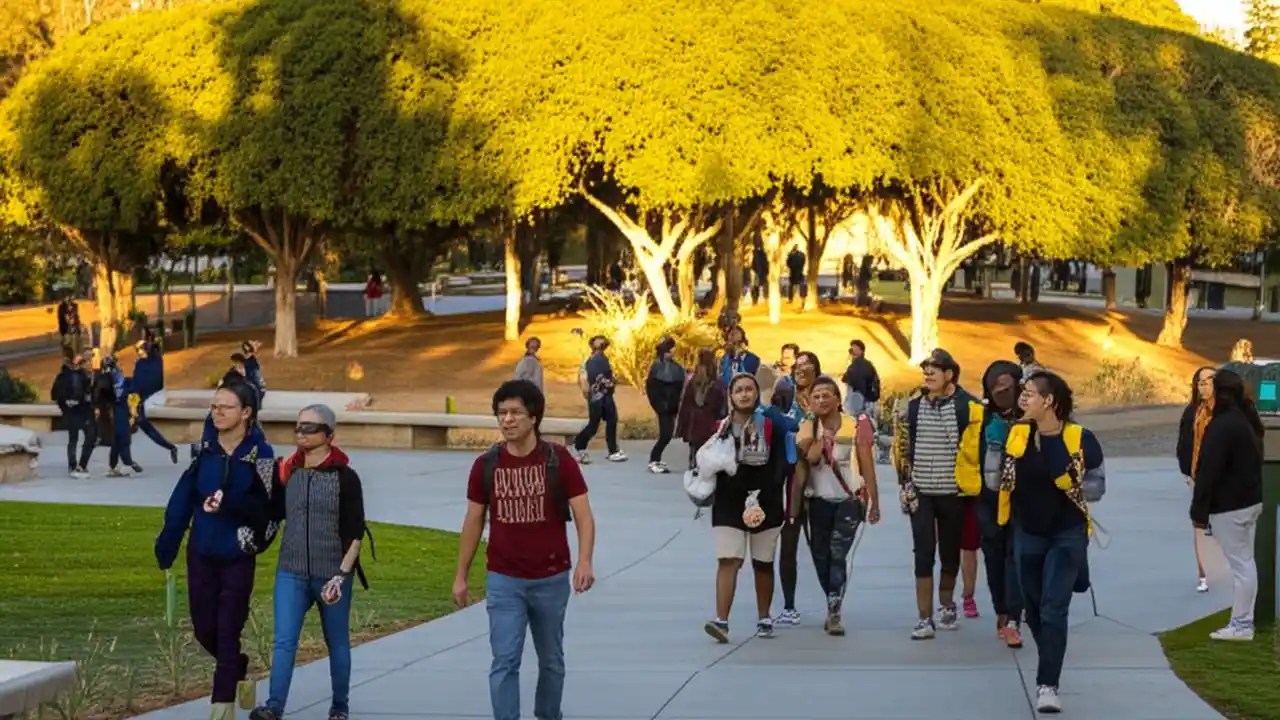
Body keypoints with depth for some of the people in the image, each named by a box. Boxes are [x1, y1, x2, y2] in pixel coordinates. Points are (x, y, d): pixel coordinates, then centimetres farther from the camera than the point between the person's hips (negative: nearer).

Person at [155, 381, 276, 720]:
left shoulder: (260, 454, -10)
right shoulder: (203, 449, -2)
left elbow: (267, 506, -12)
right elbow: (182, 499, 0)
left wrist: (228, 504, -27)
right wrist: (166, 547, -3)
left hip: (237, 556, -3)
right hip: (200, 553, 3)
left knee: (227, 631, 0)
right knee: (203, 629, 10)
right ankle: (239, 673, 36)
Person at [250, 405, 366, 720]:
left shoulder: (345, 477, -6)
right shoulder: (288, 472, 6)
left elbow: (355, 533, -7)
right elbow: (273, 513, 13)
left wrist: (342, 574, -15)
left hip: (331, 574, -3)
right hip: (291, 572, 3)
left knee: (337, 643, 11)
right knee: (284, 640, -10)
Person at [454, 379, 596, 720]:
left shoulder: (559, 460, -7)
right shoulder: (486, 465, -2)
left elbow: (583, 516, -9)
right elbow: (473, 522, 7)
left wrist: (584, 561, -25)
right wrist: (460, 576, 7)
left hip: (551, 579, 0)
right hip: (503, 581, 0)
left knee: (551, 660, 15)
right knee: (504, 662, -7)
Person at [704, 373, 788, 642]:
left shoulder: (771, 427, 0)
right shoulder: (721, 428, 4)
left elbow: (779, 466, -6)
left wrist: (763, 495, -17)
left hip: (764, 505, 0)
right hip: (728, 505, 0)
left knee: (763, 564, 12)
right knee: (727, 561, -12)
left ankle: (764, 619, 26)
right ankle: (721, 620, -19)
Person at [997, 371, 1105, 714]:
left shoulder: (1079, 438, -12)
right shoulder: (1018, 434, -4)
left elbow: (1097, 485, -3)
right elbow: (1003, 478, 11)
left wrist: (1072, 487, -20)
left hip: (1067, 535, -4)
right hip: (1028, 534, 4)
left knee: (1053, 611, -12)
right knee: (1034, 609, 14)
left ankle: (1047, 685, -12)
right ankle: (1050, 670, 36)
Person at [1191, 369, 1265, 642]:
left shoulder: (1221, 426, -21)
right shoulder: (1248, 421, 10)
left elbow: (1209, 472, -21)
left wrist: (1199, 510, -16)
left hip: (1229, 506, -10)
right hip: (1251, 501, 10)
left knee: (1240, 564, -6)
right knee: (1246, 561, 14)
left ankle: (1240, 625, -1)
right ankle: (1245, 621, 20)